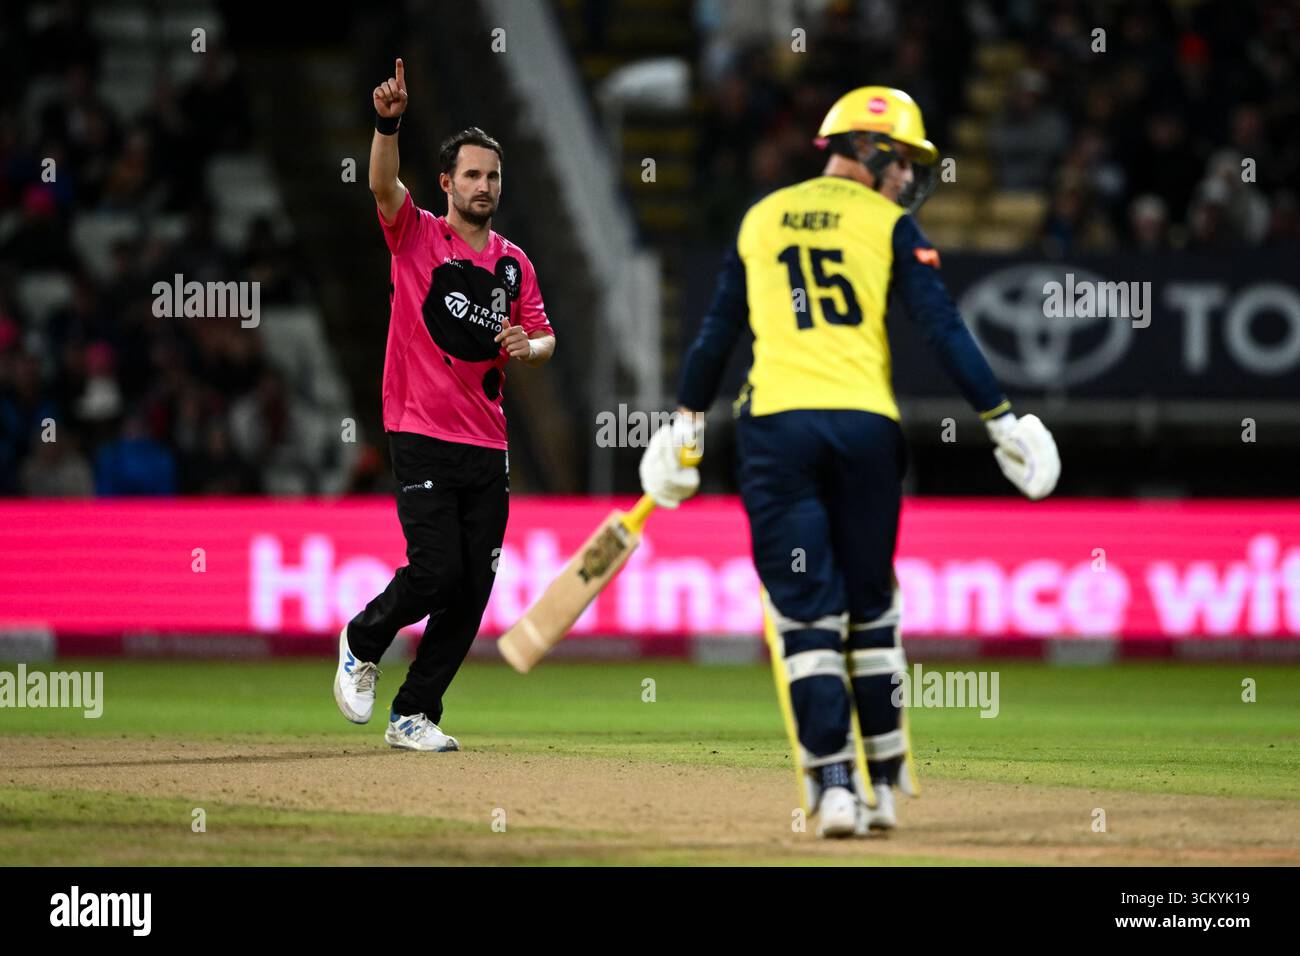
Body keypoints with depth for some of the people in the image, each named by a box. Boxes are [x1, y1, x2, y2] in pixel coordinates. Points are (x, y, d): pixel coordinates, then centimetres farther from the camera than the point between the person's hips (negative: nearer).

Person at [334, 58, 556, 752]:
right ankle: (362, 643, 15)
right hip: (422, 437, -5)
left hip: (488, 446, 5)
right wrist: (388, 121, -36)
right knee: (436, 571, -15)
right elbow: (383, 185, -18)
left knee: (473, 587, 2)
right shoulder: (417, 235, 0)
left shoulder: (514, 263, 14)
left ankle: (414, 714, 12)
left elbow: (545, 339, 17)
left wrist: (526, 346, -7)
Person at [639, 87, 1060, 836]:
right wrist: (1001, 417, -3)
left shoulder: (761, 219, 15)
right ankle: (884, 786, 15)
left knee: (806, 614, -1)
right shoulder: (887, 224, 4)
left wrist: (687, 424, 20)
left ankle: (834, 785, -12)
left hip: (775, 426, 1)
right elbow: (943, 327, -4)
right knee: (870, 608, 12)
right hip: (864, 423, -1)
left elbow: (718, 331, 15)